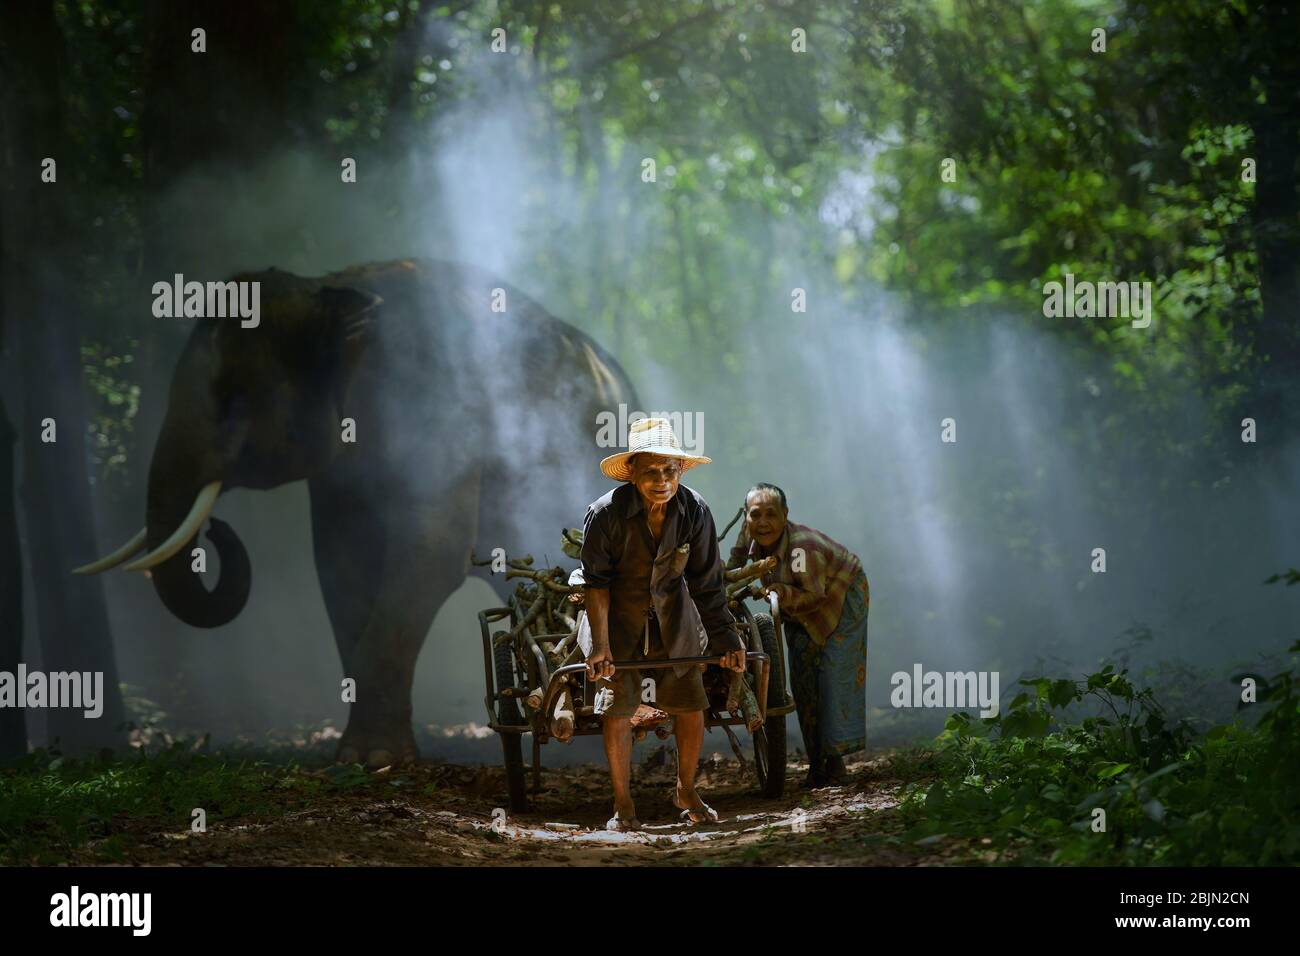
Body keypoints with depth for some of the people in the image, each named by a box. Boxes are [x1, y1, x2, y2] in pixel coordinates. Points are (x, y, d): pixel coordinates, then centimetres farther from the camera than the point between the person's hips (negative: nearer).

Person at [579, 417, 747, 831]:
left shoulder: (695, 512, -14)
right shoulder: (606, 513, -22)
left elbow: (707, 583, -7)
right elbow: (596, 581, -15)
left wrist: (725, 638, -12)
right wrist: (601, 645, -21)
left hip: (673, 622, 2)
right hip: (619, 622, -2)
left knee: (691, 708, 2)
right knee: (617, 711, -3)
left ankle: (686, 792, 24)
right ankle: (623, 805, 13)